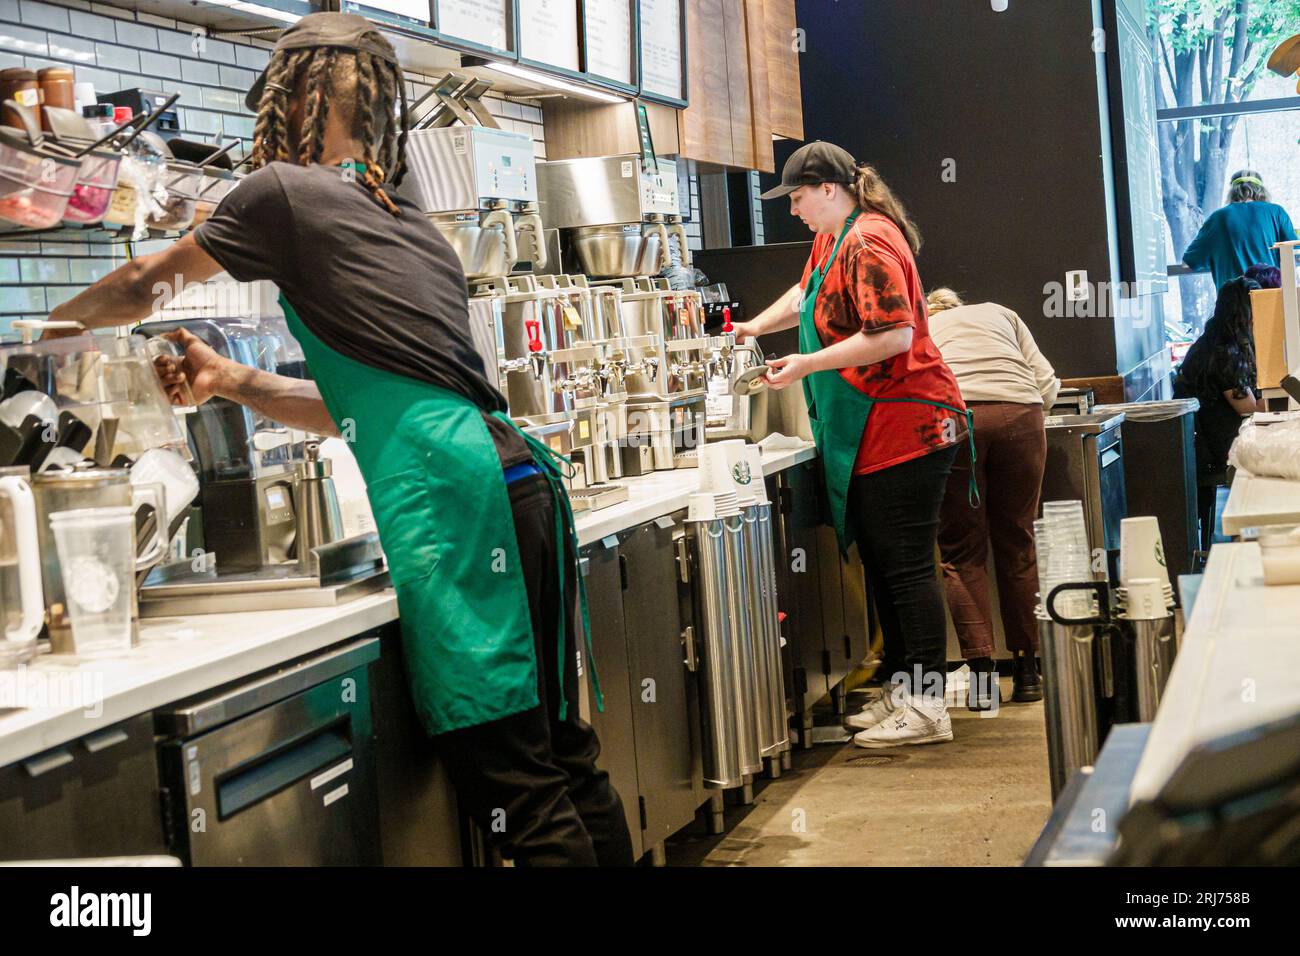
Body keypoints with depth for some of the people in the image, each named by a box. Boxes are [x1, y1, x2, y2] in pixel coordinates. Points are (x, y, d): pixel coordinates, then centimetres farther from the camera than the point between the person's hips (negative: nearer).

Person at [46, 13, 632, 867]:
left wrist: (59, 324, 37)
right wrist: (236, 382, 26)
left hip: (449, 498, -8)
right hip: (521, 482, 9)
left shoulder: (288, 192, 3)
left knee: (513, 780, -7)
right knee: (566, 754, 11)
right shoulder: (411, 226, 26)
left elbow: (142, 287, 18)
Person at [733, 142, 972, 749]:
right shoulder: (831, 240, 15)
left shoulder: (868, 245, -17)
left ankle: (925, 709, -3)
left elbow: (893, 335, -25)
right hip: (867, 437, 11)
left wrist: (808, 364, -19)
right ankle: (902, 692, 23)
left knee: (906, 565, -8)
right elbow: (808, 294, 35)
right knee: (882, 563, 14)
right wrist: (758, 325, 21)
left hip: (902, 428, -11)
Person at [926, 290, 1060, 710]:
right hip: (1019, 416, 1)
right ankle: (1027, 670, 14)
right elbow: (1047, 383, 22)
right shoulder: (998, 313, 32)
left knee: (961, 553, 7)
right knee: (1017, 547, 12)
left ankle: (982, 674, -1)